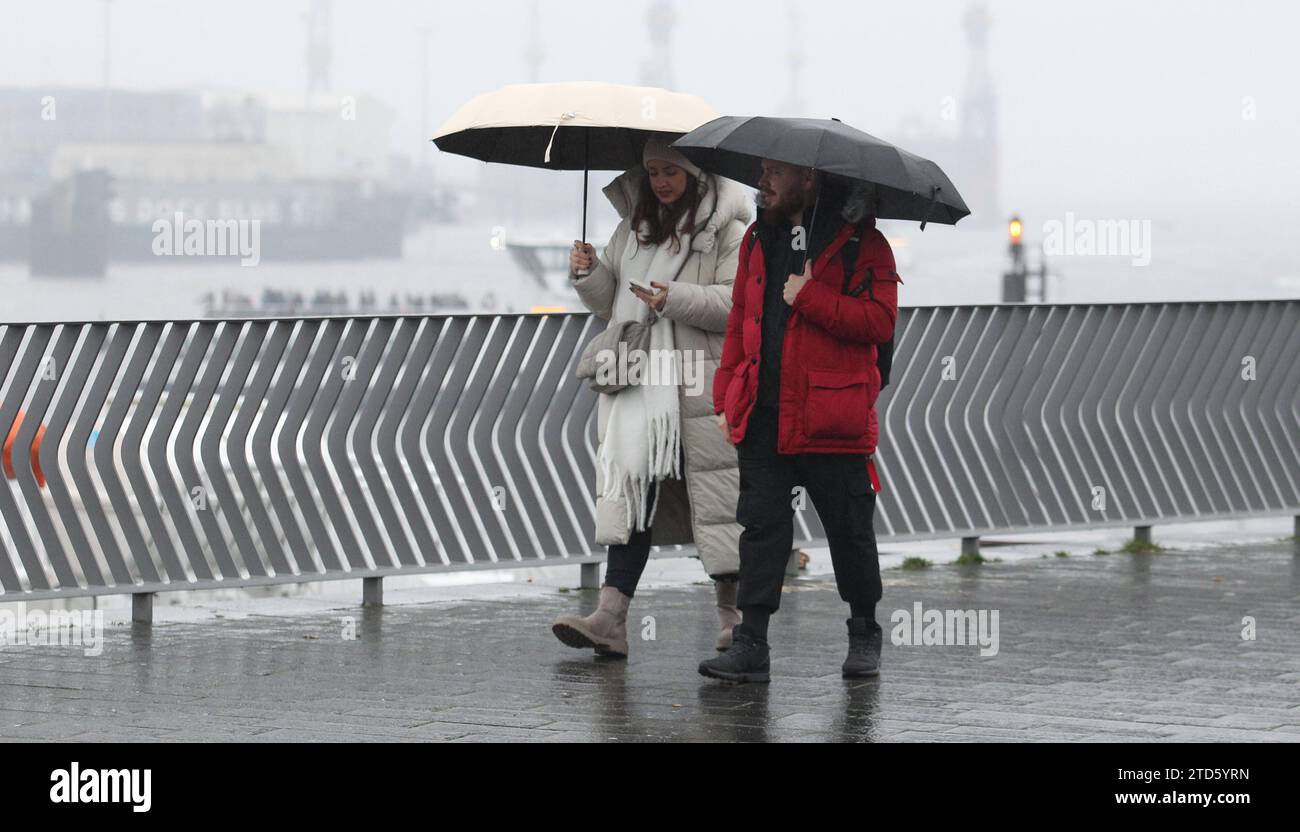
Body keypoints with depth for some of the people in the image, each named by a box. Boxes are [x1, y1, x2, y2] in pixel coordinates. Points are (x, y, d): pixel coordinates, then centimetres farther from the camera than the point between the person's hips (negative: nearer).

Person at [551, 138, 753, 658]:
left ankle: (732, 614, 9)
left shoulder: (725, 230, -2)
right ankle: (610, 618, -10)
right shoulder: (634, 228, 18)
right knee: (633, 489, -2)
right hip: (638, 382, 5)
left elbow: (739, 302, -12)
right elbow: (611, 303, 22)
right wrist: (589, 275, 2)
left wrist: (674, 299, -20)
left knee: (712, 492, -2)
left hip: (699, 388, -5)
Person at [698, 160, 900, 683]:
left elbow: (880, 322, -14)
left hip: (830, 418, -4)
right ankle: (751, 646, -4)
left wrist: (810, 298, -18)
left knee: (849, 531, 5)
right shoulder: (759, 239, 15)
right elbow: (739, 321, 20)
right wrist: (726, 397, 13)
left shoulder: (861, 244, -3)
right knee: (761, 524, -2)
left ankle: (864, 637, 23)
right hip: (762, 417, 4)